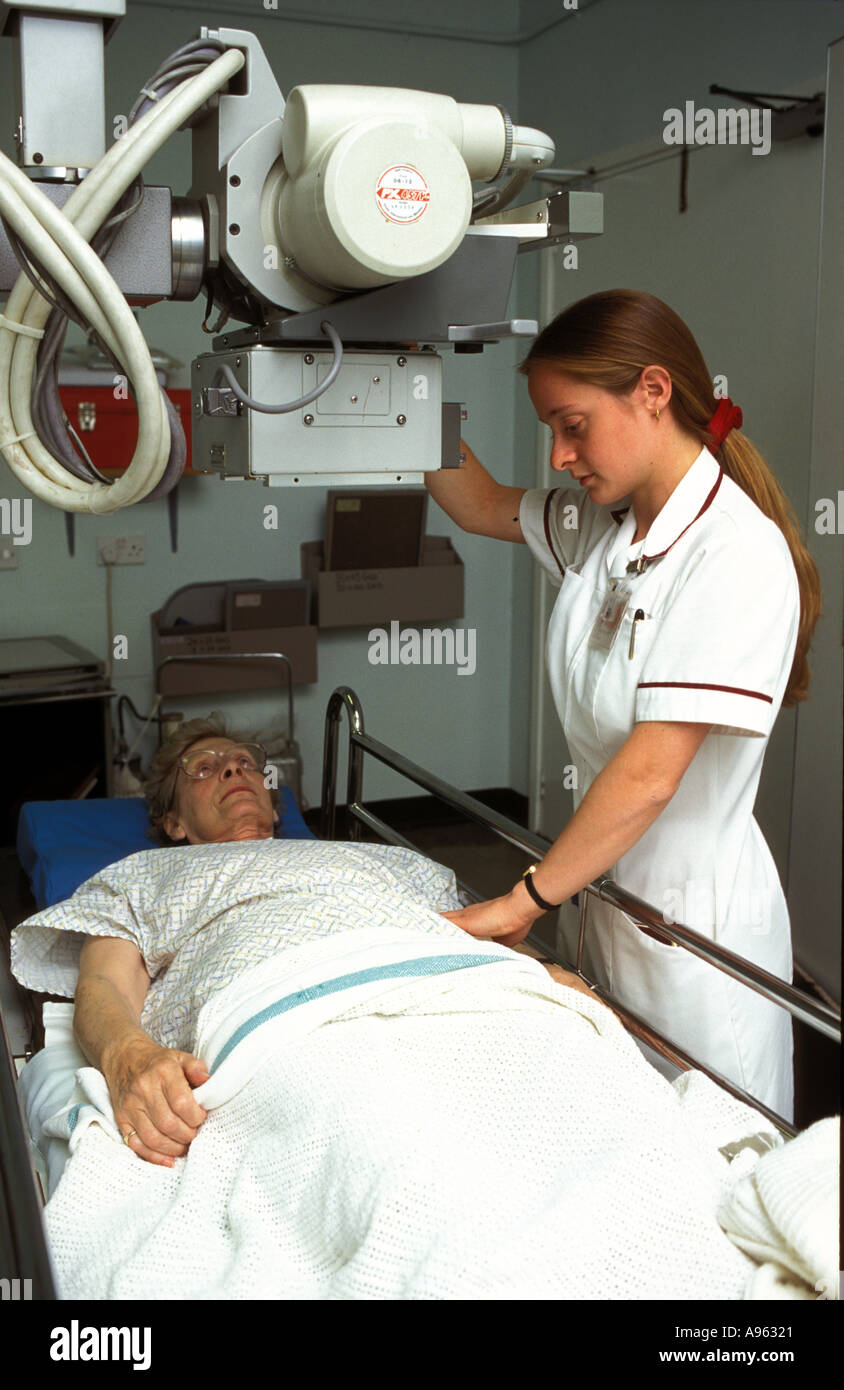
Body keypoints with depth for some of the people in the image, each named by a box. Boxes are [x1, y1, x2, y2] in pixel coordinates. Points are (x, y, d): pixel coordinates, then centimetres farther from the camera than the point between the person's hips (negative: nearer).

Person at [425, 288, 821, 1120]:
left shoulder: (737, 552, -23)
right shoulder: (602, 525, 1)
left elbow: (650, 772, -26)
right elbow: (480, 505, 20)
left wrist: (521, 903, -19)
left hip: (694, 924, -7)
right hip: (608, 897, 7)